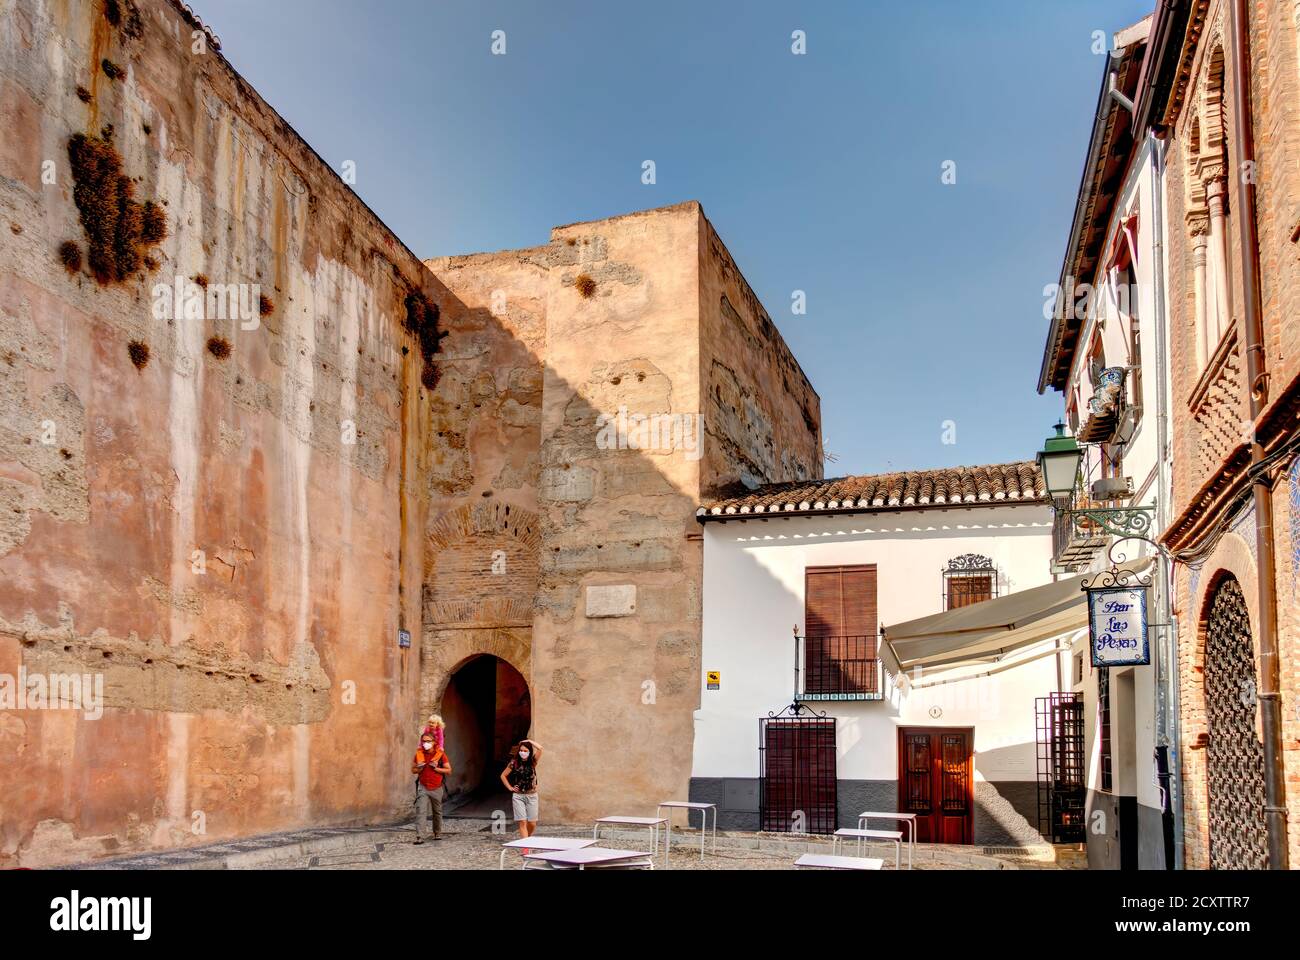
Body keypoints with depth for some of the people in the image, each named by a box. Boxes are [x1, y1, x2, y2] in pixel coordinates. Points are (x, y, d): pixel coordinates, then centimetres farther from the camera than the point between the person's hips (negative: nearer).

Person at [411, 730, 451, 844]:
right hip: (423, 787, 0)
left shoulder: (440, 754, -3)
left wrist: (436, 768, -15)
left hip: (436, 788, 0)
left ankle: (438, 833, 29)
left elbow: (448, 770, -2)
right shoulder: (419, 754, 3)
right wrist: (419, 768, -8)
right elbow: (413, 770, 14)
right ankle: (419, 837, -19)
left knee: (437, 812, 12)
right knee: (421, 811, -14)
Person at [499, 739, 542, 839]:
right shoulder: (514, 763, 0)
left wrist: (529, 741, -5)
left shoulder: (532, 762, 0)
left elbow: (540, 749, -16)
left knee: (532, 824, 3)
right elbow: (503, 775, 9)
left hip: (532, 796, 1)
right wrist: (510, 787, 3)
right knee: (522, 822, -9)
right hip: (518, 796, -1)